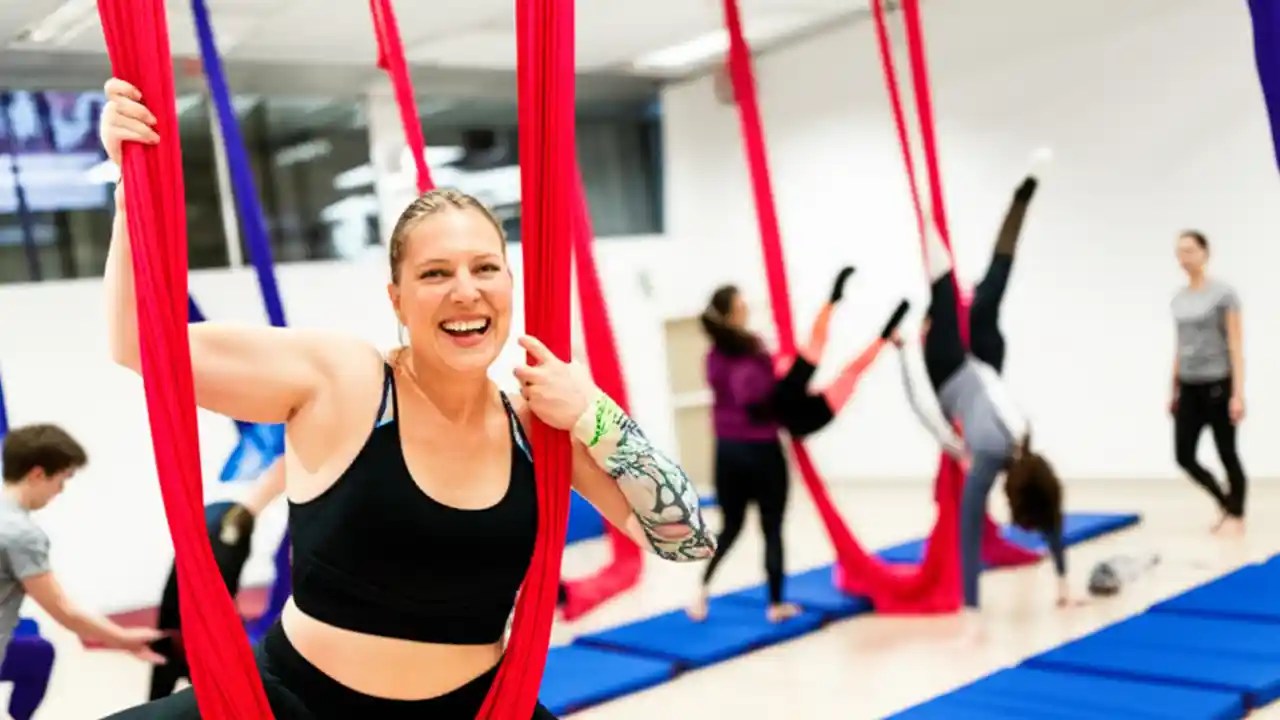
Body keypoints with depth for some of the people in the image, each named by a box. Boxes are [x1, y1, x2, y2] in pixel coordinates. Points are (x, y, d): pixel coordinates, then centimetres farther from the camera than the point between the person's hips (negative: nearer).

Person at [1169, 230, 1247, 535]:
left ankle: (1236, 515, 20)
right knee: (1184, 456, 2)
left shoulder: (1223, 293, -9)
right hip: (1189, 387, 6)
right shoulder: (1178, 298, 8)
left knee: (1226, 454, 3)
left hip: (1217, 384, -6)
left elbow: (1236, 345, -11)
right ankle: (1226, 502, 23)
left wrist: (1238, 393, -17)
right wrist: (1174, 391, 14)